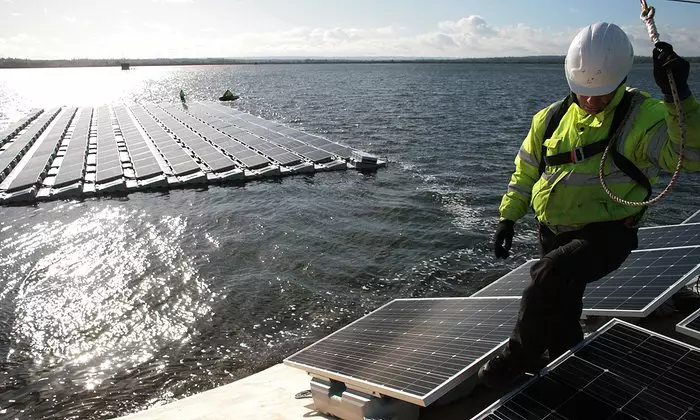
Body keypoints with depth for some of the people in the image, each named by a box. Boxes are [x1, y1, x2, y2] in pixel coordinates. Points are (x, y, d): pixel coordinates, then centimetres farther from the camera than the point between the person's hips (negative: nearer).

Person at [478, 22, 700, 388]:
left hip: (606, 236, -6)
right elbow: (525, 170, 12)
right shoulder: (553, 117, 3)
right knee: (559, 307, 17)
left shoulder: (642, 117, -12)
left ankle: (517, 359, -6)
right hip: (554, 234, 6)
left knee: (548, 277, -28)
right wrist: (508, 218, 8)